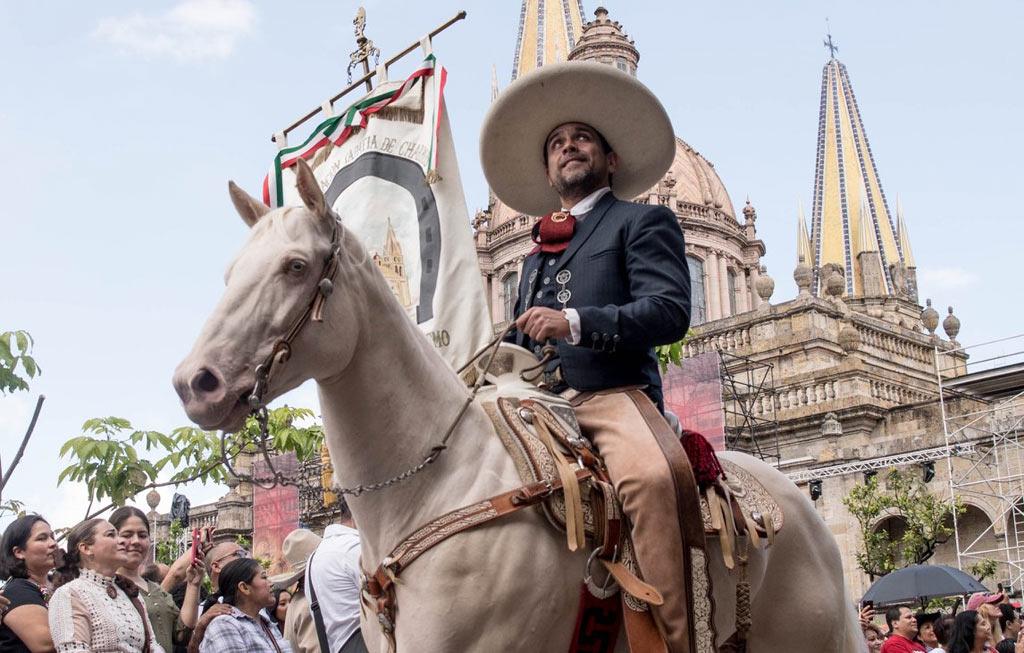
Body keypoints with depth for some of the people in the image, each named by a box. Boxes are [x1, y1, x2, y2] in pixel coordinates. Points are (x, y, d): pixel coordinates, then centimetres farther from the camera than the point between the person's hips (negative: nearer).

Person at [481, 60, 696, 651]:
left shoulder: (644, 222, 10)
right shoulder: (536, 257, 30)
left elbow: (670, 312, -7)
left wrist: (575, 322, -21)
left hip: (614, 397, -7)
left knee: (650, 475, -37)